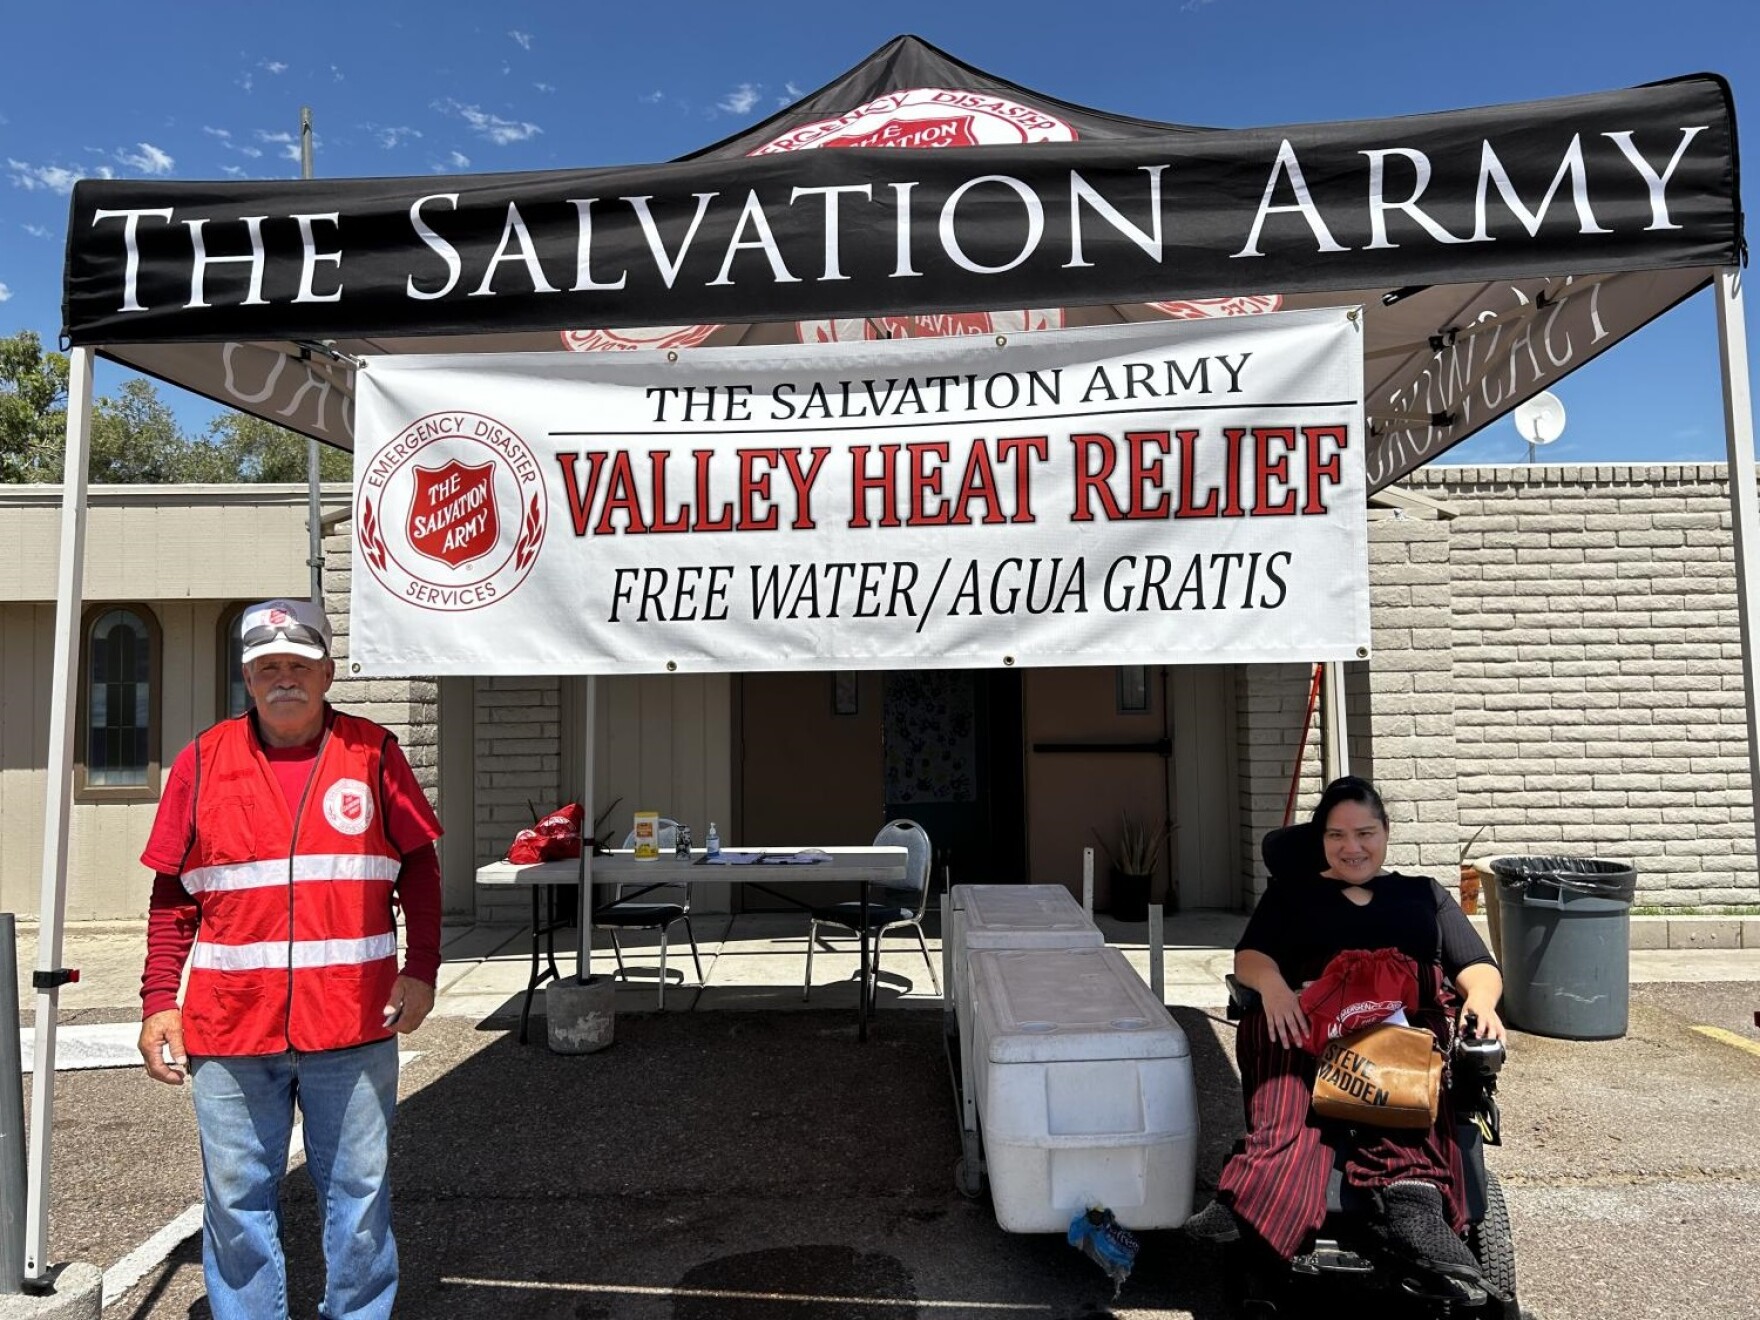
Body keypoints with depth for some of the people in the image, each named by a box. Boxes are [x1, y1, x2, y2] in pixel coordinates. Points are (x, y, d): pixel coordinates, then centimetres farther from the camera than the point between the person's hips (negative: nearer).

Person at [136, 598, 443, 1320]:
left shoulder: (373, 753, 1)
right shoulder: (204, 760, 4)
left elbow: (418, 867, 5)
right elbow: (171, 894, 7)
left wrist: (421, 969, -3)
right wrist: (158, 1002, 2)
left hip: (353, 1024, -1)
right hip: (228, 1025, 1)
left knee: (359, 1194, 11)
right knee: (237, 1201, 13)